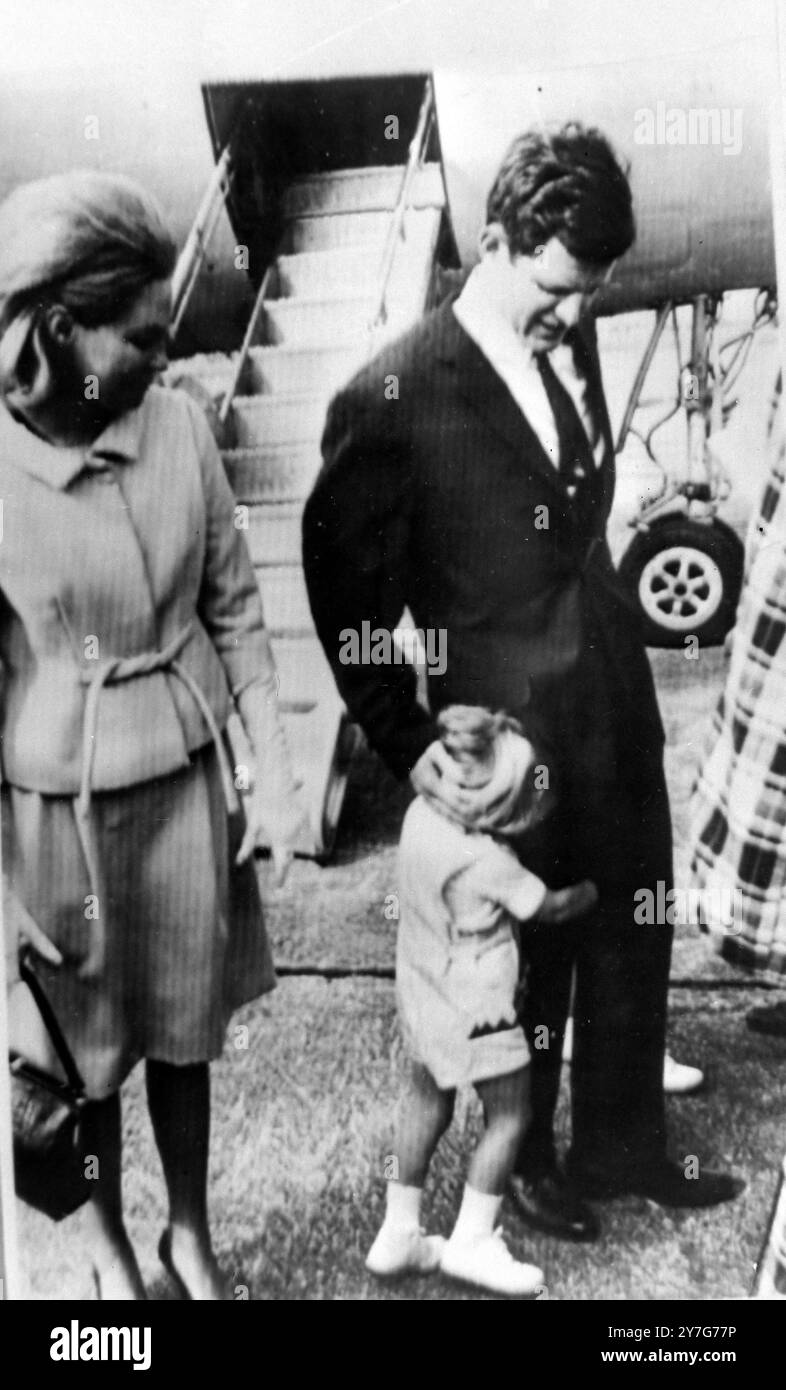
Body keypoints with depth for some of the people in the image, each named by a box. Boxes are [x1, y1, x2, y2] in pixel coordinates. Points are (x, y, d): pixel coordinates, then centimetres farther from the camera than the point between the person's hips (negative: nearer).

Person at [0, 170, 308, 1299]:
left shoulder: (178, 425, -9)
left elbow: (236, 608, 2)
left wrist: (276, 774, 3)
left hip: (188, 784, 3)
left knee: (184, 1032, 18)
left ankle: (192, 1236, 43)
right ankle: (109, 1253, 43)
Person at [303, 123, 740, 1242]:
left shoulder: (573, 341, 0)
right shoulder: (393, 399, -19)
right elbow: (346, 584, -9)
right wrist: (404, 740, -11)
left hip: (617, 696, 6)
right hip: (507, 728, -6)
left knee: (632, 937, 19)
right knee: (527, 953, 15)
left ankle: (623, 1144, 42)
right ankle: (526, 1156, 41)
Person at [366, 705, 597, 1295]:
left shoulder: (421, 813, -9)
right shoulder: (485, 860, -28)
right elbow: (552, 909, -13)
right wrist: (597, 885, 4)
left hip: (423, 991, 8)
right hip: (475, 1006, -8)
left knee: (426, 1099, 20)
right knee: (508, 1114, 9)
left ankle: (399, 1232, 29)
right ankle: (471, 1241, 15)